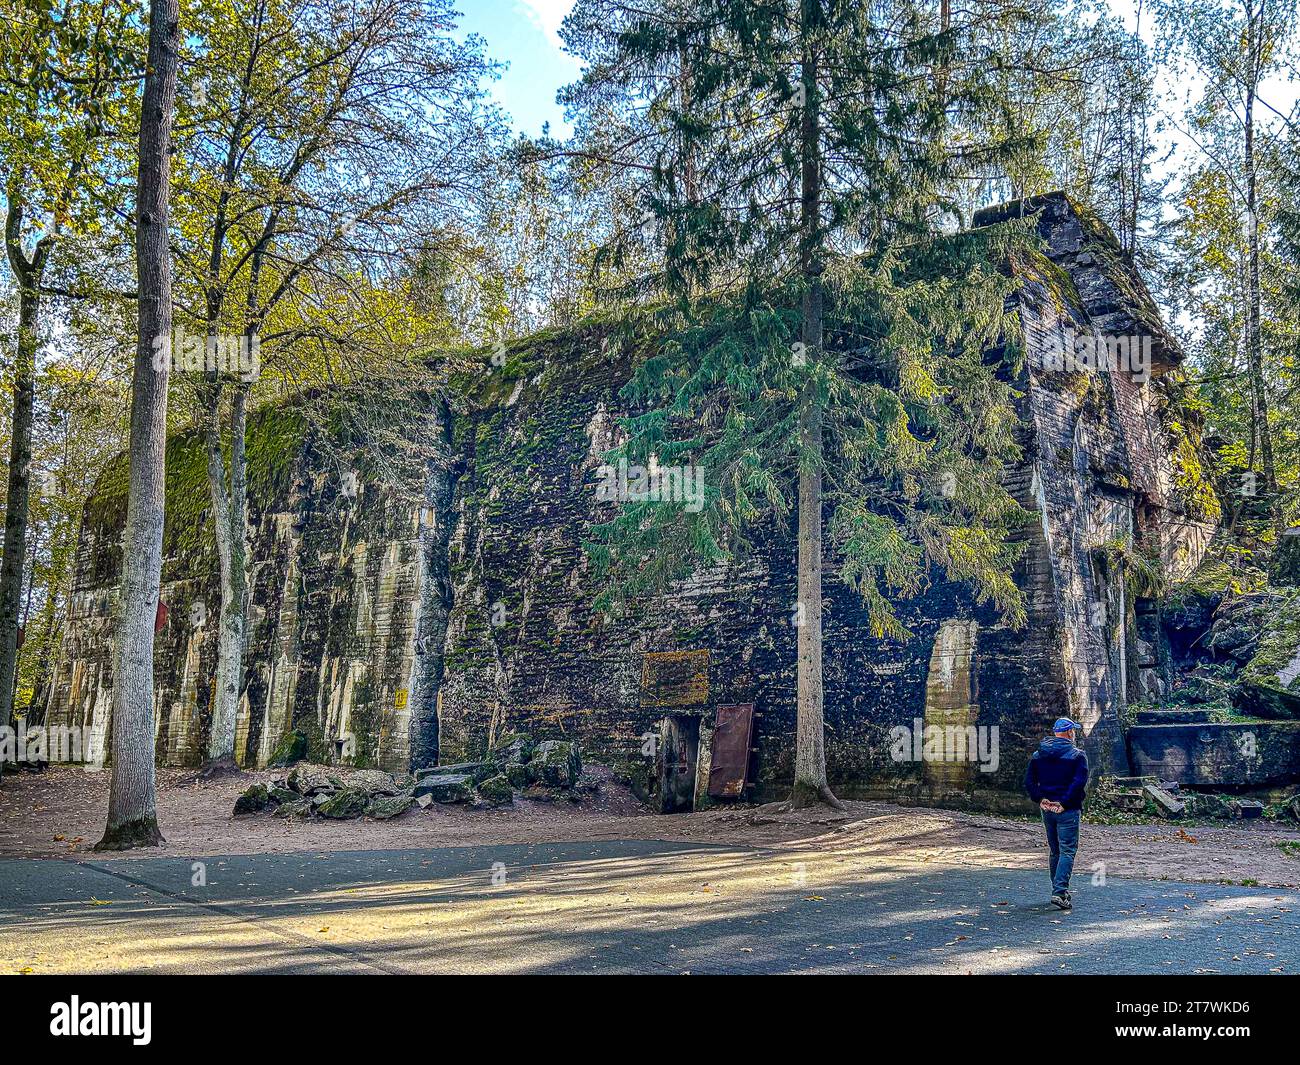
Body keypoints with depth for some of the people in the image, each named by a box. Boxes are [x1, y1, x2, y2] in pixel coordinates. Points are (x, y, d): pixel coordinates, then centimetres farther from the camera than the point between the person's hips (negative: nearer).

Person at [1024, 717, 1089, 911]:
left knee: (1055, 852, 17)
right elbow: (1079, 782, -18)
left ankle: (1058, 890, 25)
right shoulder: (1077, 755, -7)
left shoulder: (1038, 755, 8)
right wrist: (1066, 802, -14)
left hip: (1047, 809, 5)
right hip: (1067, 811, -5)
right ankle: (1060, 893, -15)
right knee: (1067, 852, -4)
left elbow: (1029, 781, 4)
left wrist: (1040, 800, 2)